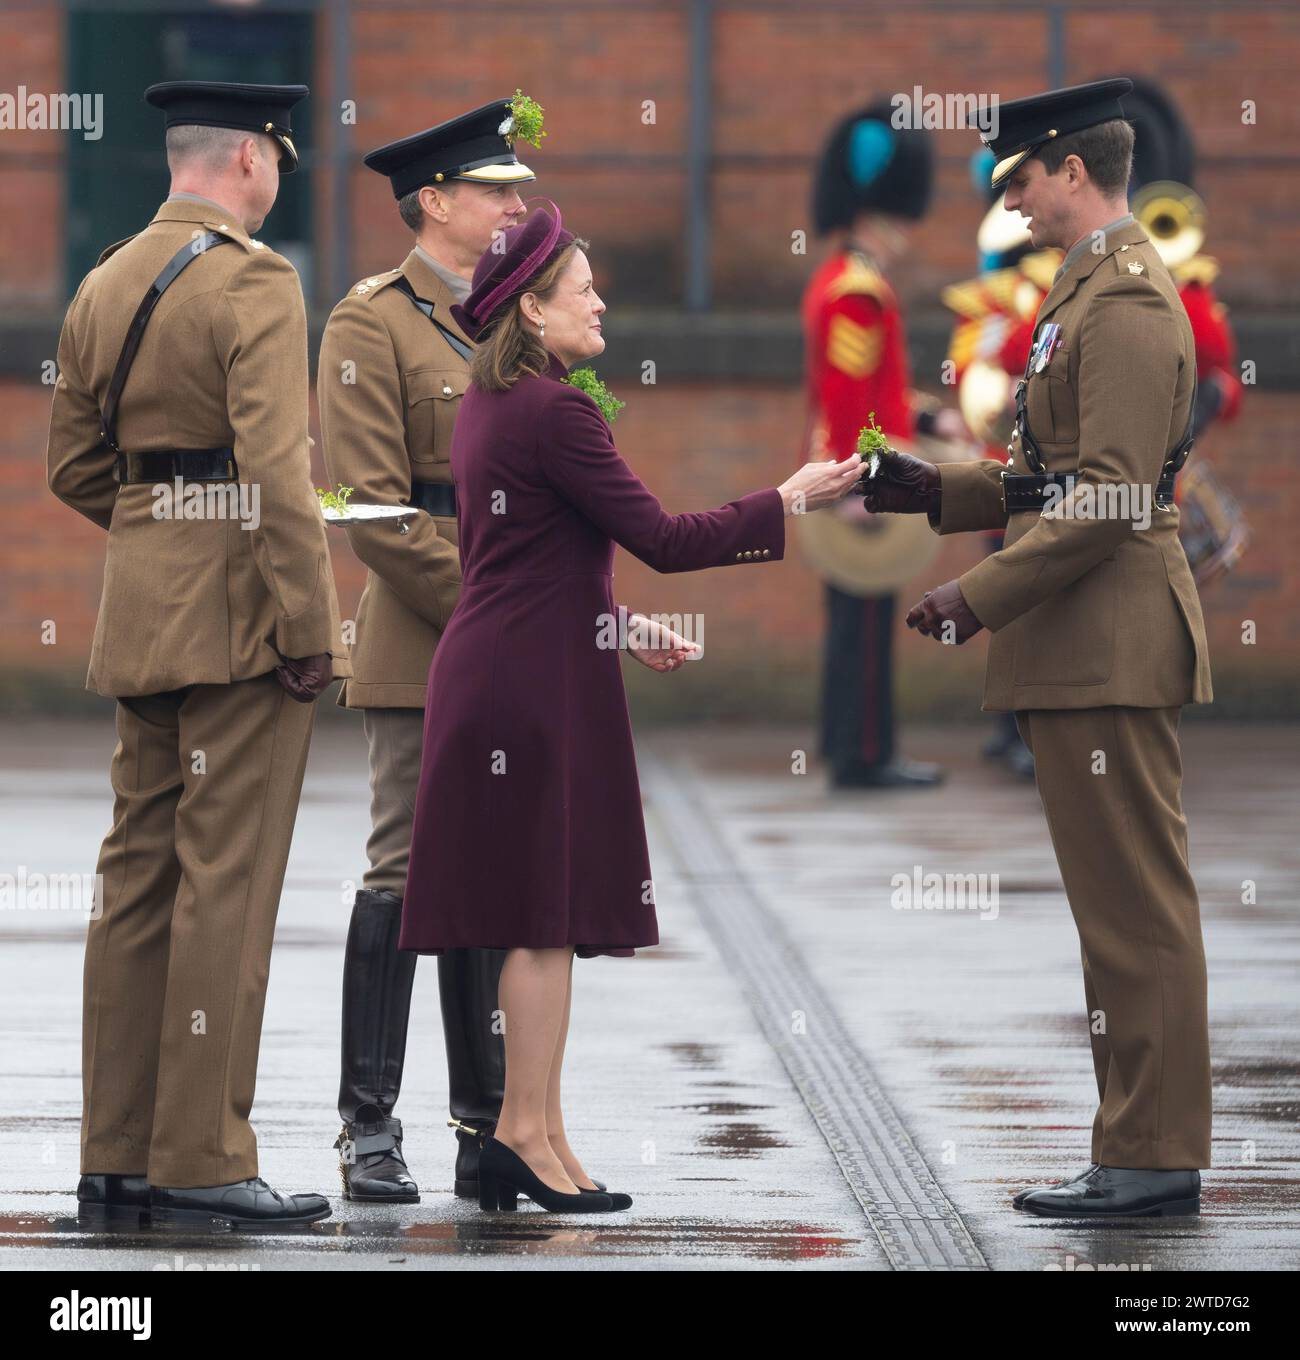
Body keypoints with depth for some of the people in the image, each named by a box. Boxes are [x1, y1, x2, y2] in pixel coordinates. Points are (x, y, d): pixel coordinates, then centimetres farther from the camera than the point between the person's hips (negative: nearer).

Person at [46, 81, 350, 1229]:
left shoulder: (105, 286, 13)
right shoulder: (252, 282, -12)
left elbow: (74, 468, 18)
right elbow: (279, 468, -20)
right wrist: (311, 628, -18)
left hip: (140, 615, 8)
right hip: (242, 616, -8)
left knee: (139, 876, 9)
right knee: (226, 880, -5)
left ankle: (119, 1156, 12)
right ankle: (202, 1161, -5)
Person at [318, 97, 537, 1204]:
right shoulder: (373, 323, -5)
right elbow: (373, 506, -12)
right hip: (422, 648, -6)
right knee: (406, 875, -5)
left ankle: (488, 1125, 12)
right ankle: (370, 1129, 0)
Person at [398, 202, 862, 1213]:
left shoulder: (491, 404, 14)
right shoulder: (555, 412, -16)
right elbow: (661, 536, -17)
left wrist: (620, 625, 22)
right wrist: (789, 502, -10)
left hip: (495, 674, 9)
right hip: (538, 685, -9)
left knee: (539, 917, 11)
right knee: (550, 912, -4)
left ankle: (537, 1138, 13)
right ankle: (527, 1133, -2)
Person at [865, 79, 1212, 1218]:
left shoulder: (1128, 302, -14)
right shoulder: (1090, 291, 19)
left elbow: (1110, 493, -20)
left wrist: (980, 597, -18)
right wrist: (936, 491, 13)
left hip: (1108, 647, -11)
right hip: (1082, 652, 11)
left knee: (1136, 903, -7)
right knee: (1122, 904, 11)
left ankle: (1156, 1158, -4)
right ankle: (1144, 1150, 15)